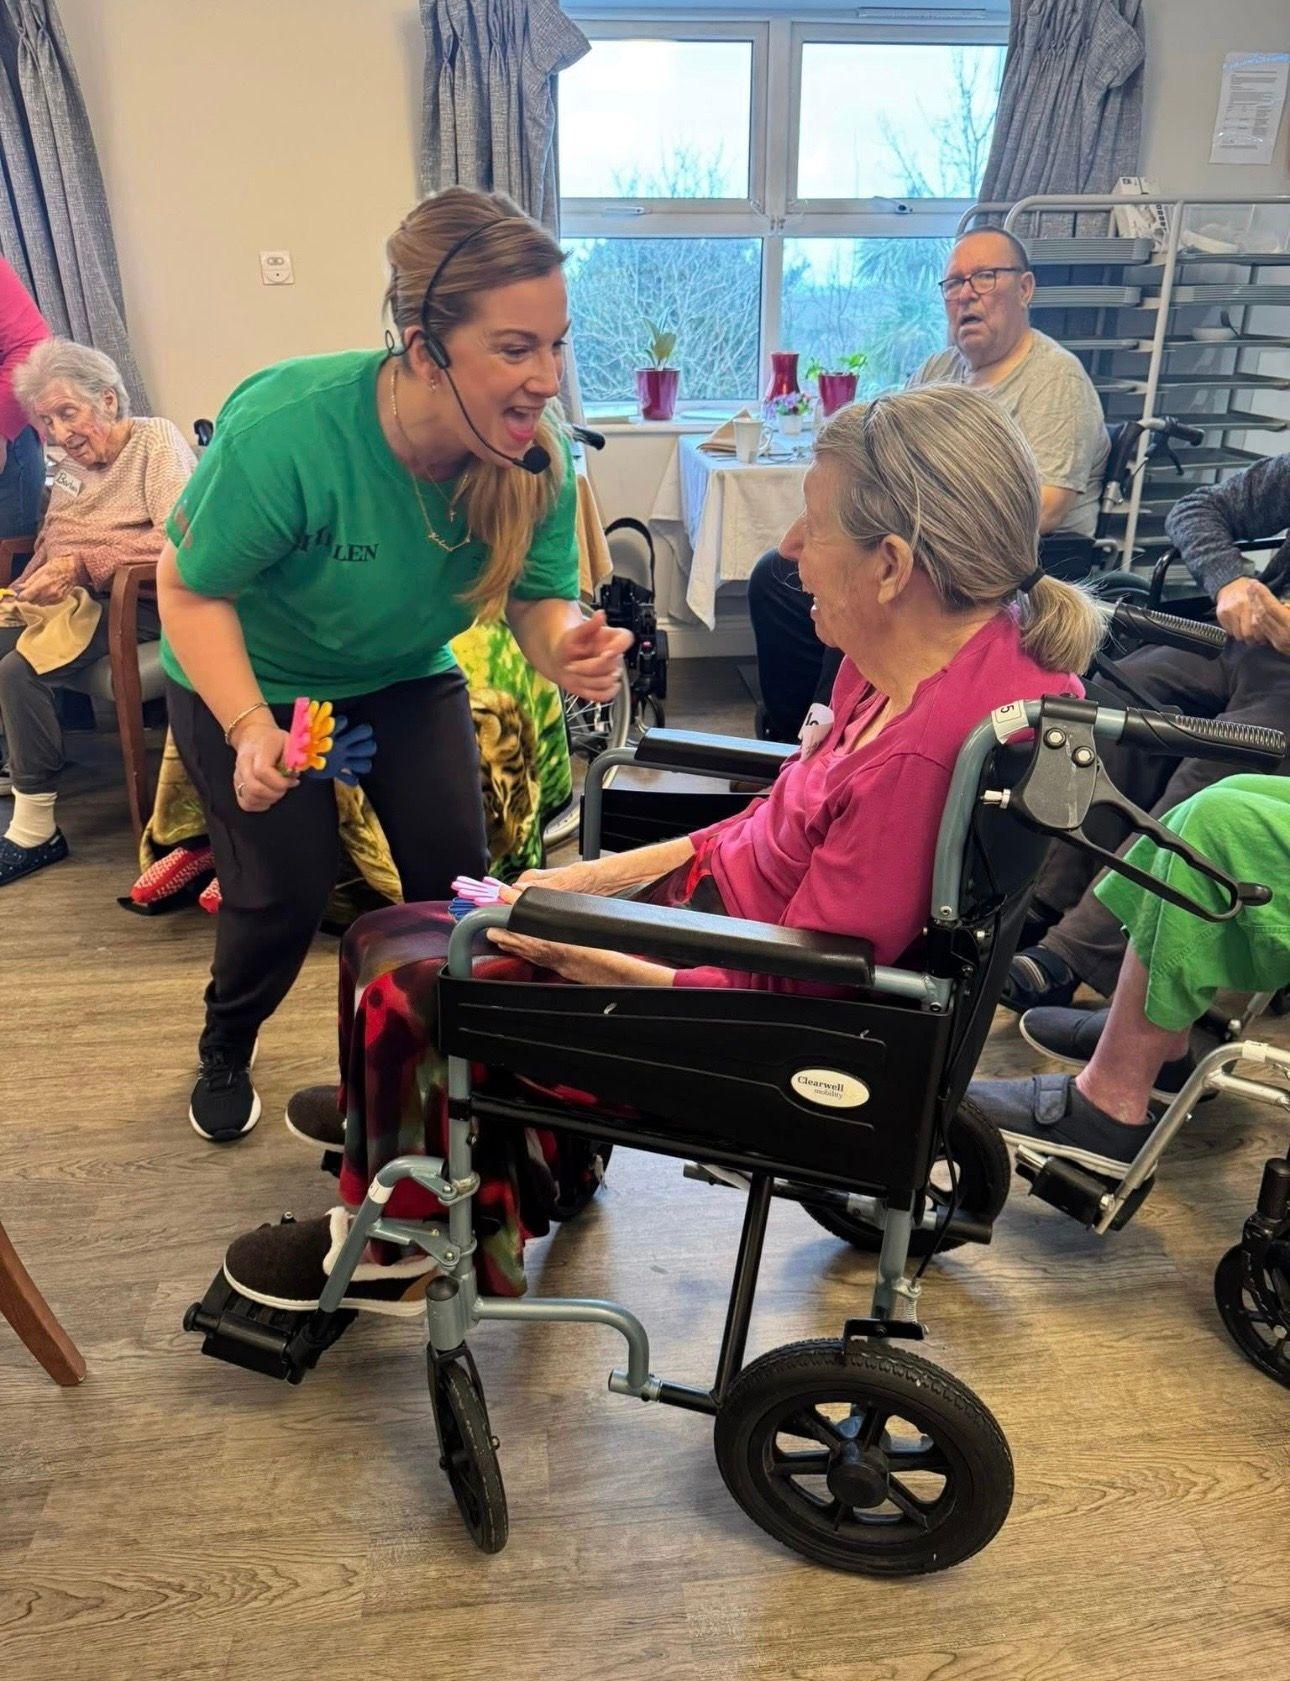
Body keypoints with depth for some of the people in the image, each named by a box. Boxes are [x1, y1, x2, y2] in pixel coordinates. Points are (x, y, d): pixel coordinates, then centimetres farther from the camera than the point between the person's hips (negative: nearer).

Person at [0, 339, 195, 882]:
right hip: (73, 596, 8)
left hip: (139, 600, -8)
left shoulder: (155, 439, -7)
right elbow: (52, 546, 22)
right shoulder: (69, 461, 16)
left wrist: (80, 565, -24)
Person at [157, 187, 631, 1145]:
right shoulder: (282, 430, -36)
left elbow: (540, 597, -15)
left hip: (407, 673, 4)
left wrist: (568, 646, -40)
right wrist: (250, 726, -38)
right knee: (288, 886, -6)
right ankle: (225, 1053, 27)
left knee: (455, 868, -7)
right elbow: (190, 589, -24)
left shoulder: (535, 453, -24)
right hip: (251, 678, -3)